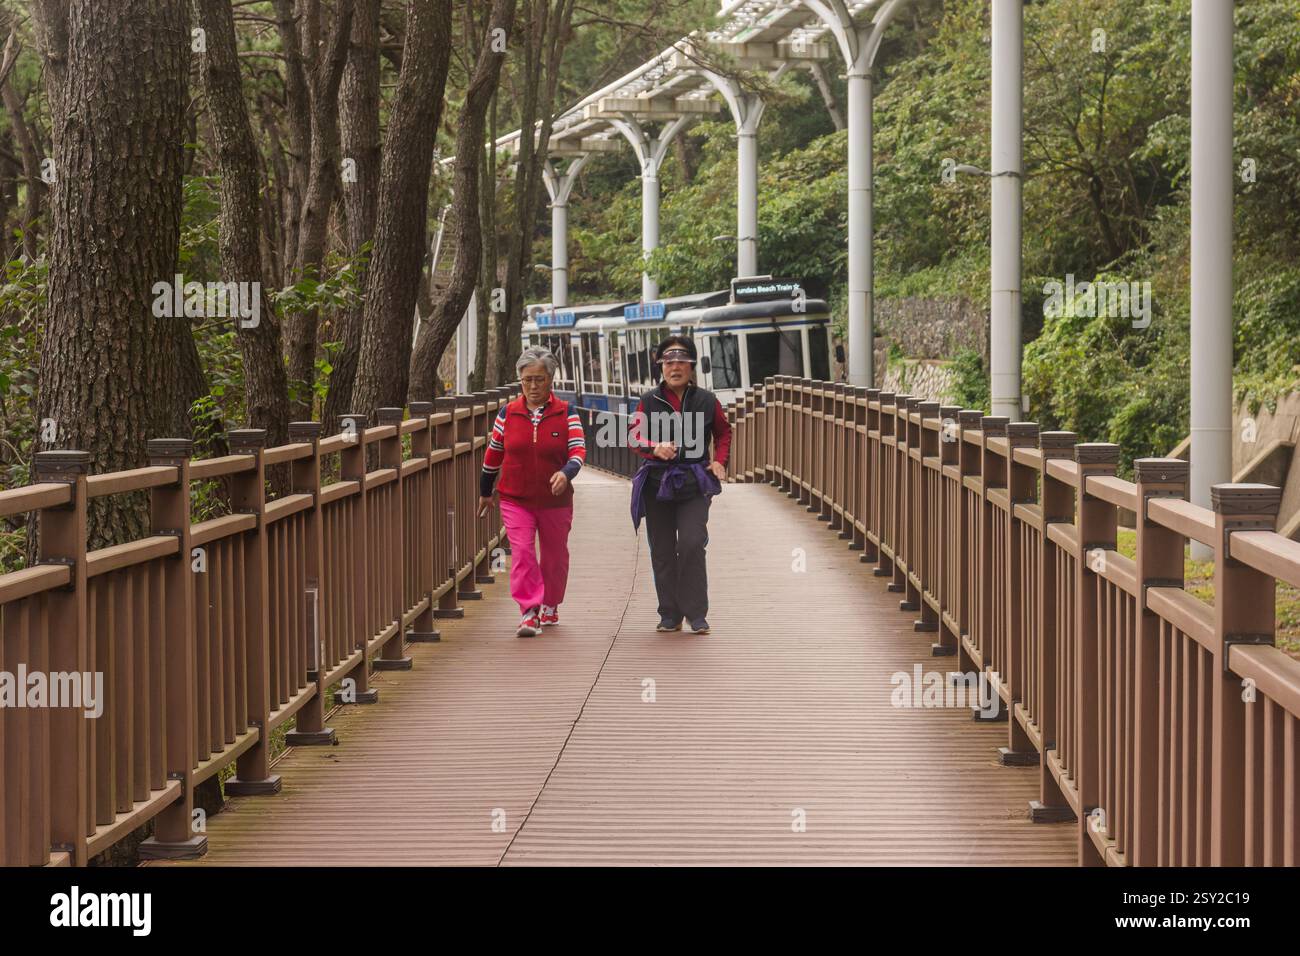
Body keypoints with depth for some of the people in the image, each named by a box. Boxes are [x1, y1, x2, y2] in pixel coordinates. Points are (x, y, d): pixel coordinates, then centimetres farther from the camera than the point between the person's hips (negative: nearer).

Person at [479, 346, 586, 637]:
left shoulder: (566, 413, -4)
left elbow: (578, 450, -11)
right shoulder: (508, 413, 0)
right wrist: (485, 491, 17)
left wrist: (566, 473, -32)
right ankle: (529, 612, -16)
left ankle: (550, 605, 34)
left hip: (555, 501, 0)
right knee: (522, 551, -15)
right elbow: (493, 454, 10)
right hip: (515, 500, 0)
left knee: (555, 556, 13)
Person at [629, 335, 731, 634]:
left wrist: (719, 461, 4)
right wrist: (655, 448, -23)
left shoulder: (706, 401, 4)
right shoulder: (649, 401, 3)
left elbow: (723, 433, 19)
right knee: (662, 551, 5)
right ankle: (670, 615, 16)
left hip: (694, 484, -1)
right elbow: (635, 436, -2)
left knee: (691, 544, -15)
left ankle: (696, 614, -6)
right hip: (657, 483, 1)